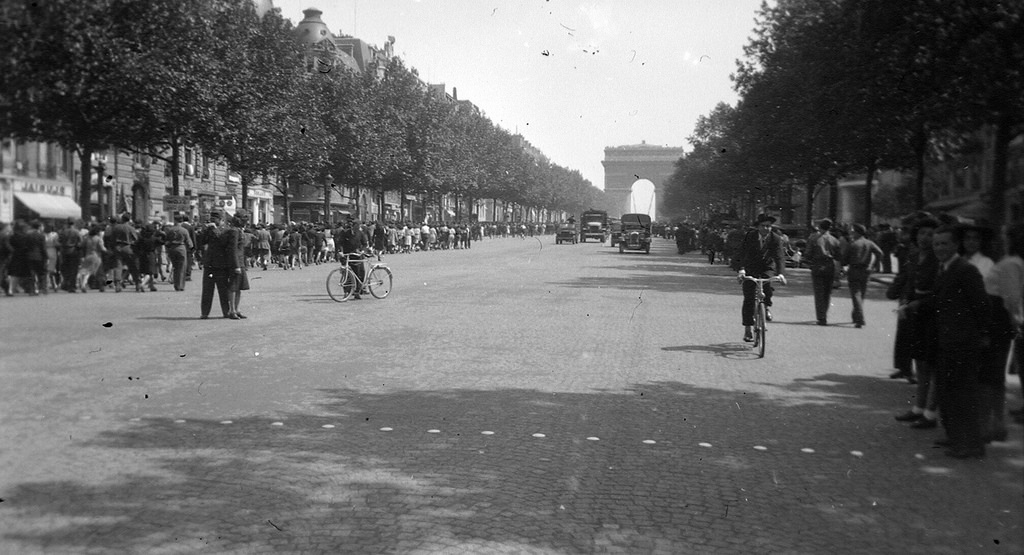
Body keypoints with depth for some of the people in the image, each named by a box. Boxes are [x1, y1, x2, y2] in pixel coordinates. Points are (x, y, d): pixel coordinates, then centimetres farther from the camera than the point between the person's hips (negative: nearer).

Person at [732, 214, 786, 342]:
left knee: (767, 282, -34)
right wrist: (741, 269, -35)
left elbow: (779, 257, -19)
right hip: (750, 270, 0)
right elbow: (742, 253, -19)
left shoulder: (776, 239, -9)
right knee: (748, 299, -6)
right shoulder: (750, 236, -10)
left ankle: (767, 307, -7)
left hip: (767, 269, 0)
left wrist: (780, 273, -36)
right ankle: (748, 329, 3)